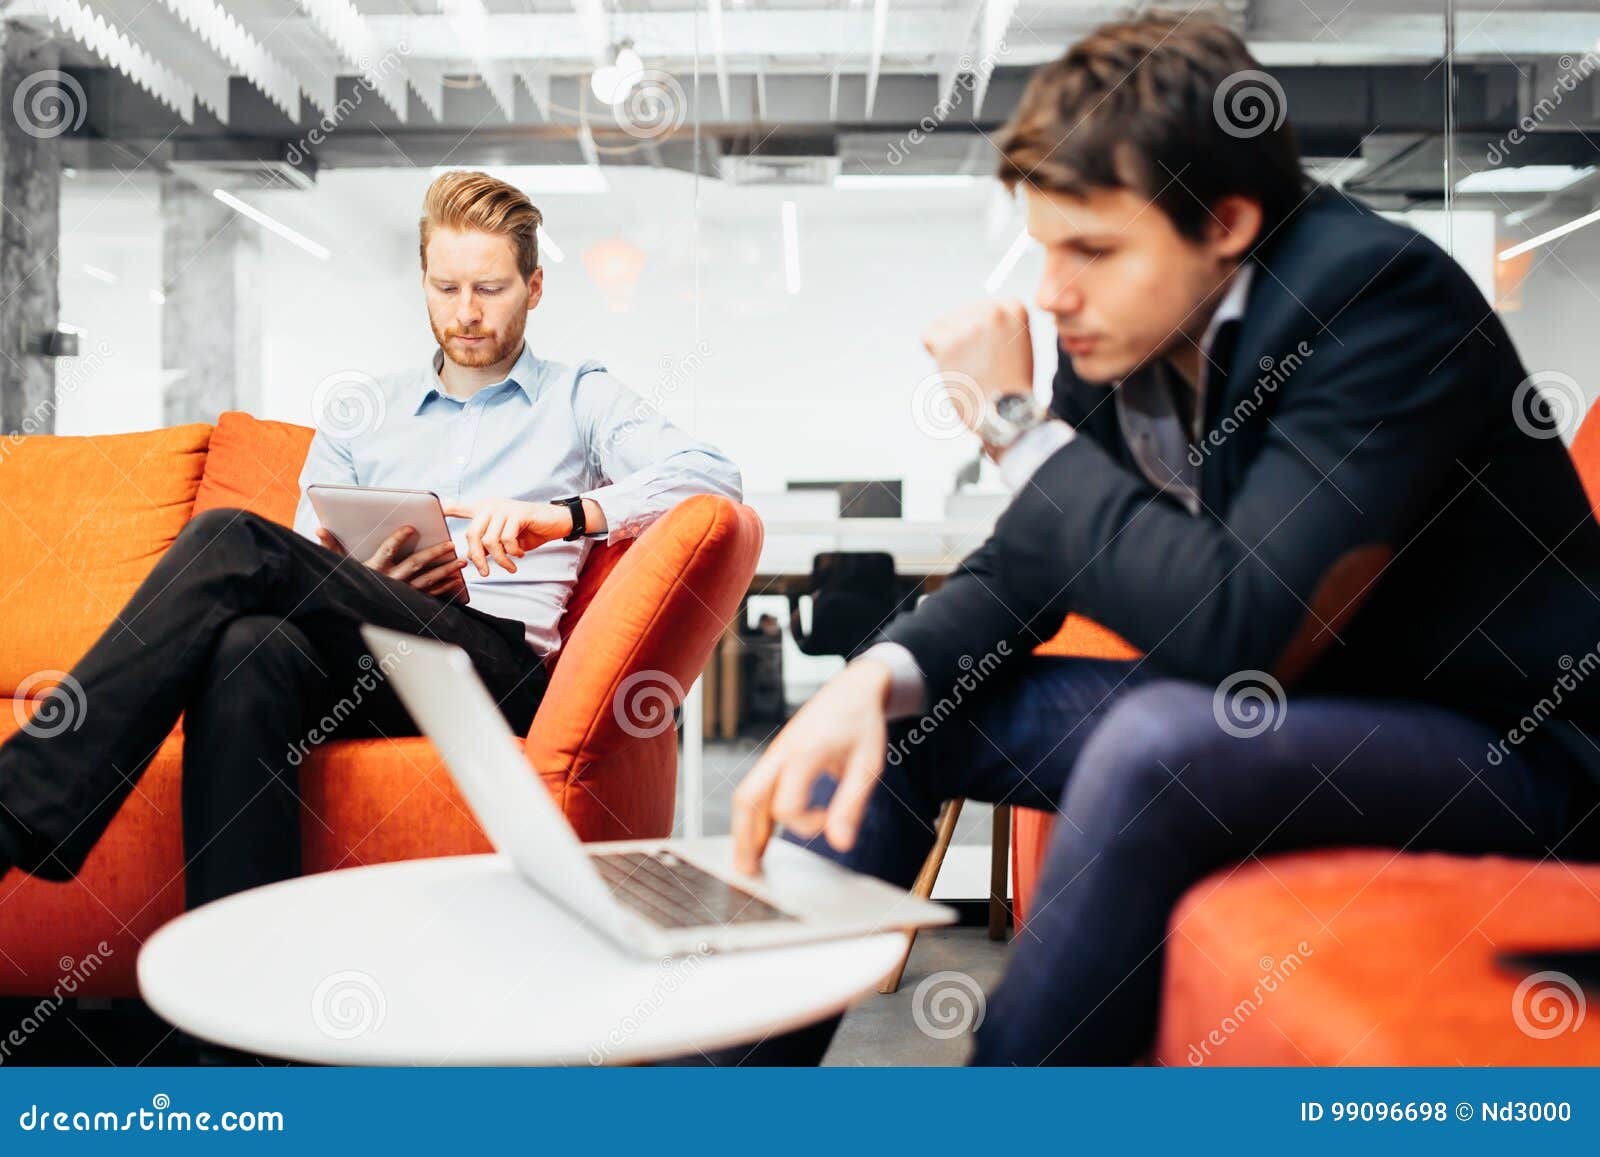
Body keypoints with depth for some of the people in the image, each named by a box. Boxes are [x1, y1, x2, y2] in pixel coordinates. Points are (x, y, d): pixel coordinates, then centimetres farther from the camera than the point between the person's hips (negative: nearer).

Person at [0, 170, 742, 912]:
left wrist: (566, 514, -19)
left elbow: (714, 476, -2)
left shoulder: (579, 398, 17)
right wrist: (371, 591, -6)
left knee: (233, 542, -25)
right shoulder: (356, 410, 27)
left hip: (498, 661, -3)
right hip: (355, 662, 4)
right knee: (257, 647, -35)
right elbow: (305, 579, 20)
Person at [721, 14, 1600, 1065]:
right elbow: (1021, 573, 1)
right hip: (1281, 707, 7)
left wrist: (1018, 422, -24)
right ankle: (740, 1058, 3)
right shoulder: (1127, 331, -5)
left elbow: (1241, 629, -33)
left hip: (1505, 750, -6)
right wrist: (877, 678, -20)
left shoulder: (1384, 295, -23)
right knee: (896, 711, -2)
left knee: (1162, 740, -36)